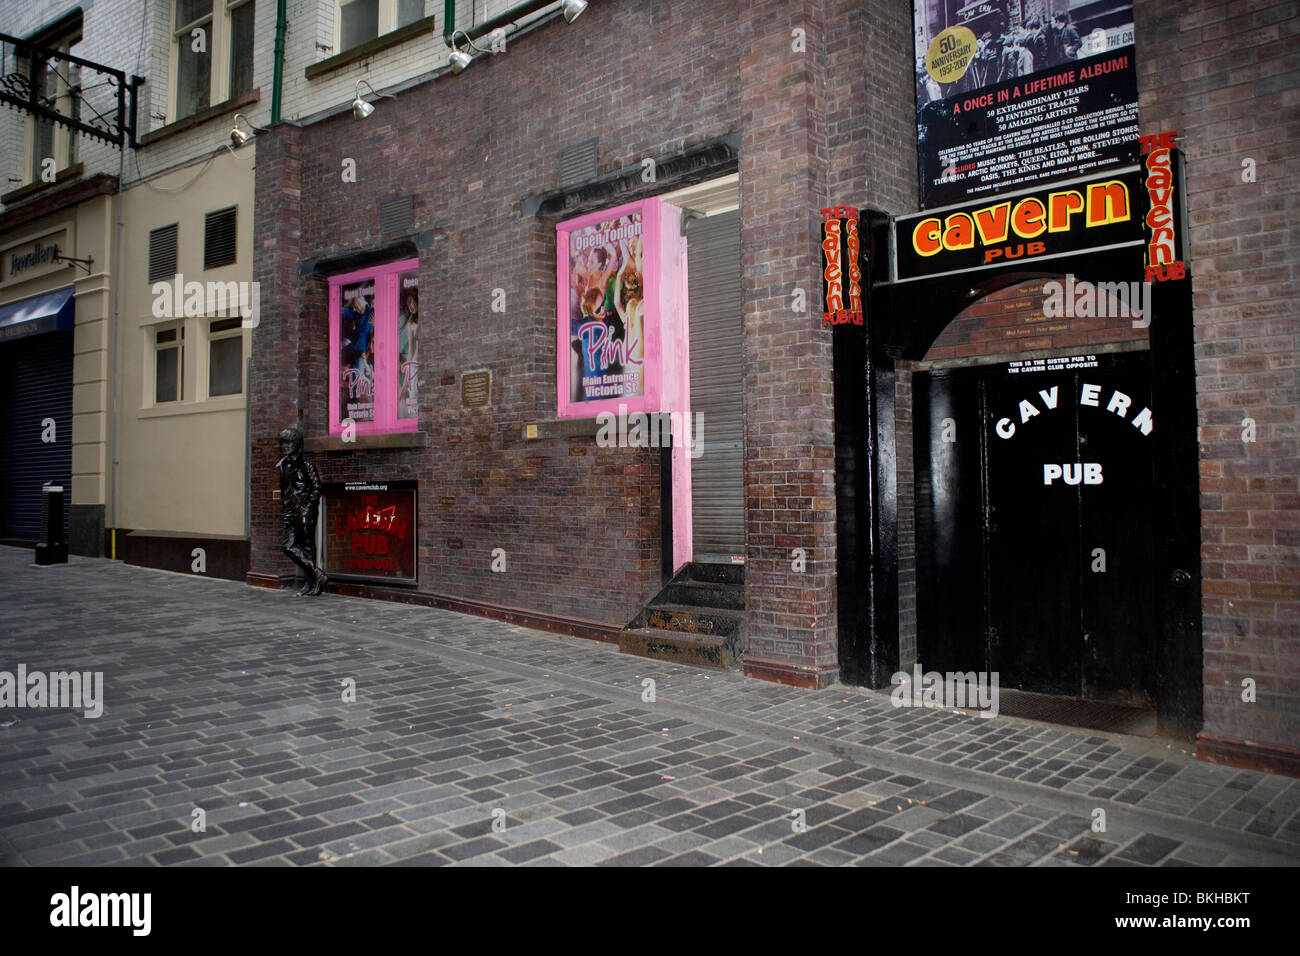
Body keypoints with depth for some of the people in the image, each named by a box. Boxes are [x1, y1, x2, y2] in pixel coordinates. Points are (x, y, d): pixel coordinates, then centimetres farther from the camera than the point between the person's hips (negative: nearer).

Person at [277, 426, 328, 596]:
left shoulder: (306, 465, -6)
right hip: (291, 513, 7)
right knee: (290, 547, 1)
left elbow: (316, 489, -9)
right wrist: (284, 509, 14)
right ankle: (317, 577, 6)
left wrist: (306, 509, -14)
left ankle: (312, 583, 4)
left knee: (307, 547, -5)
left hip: (305, 513, -7)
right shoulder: (283, 466, 14)